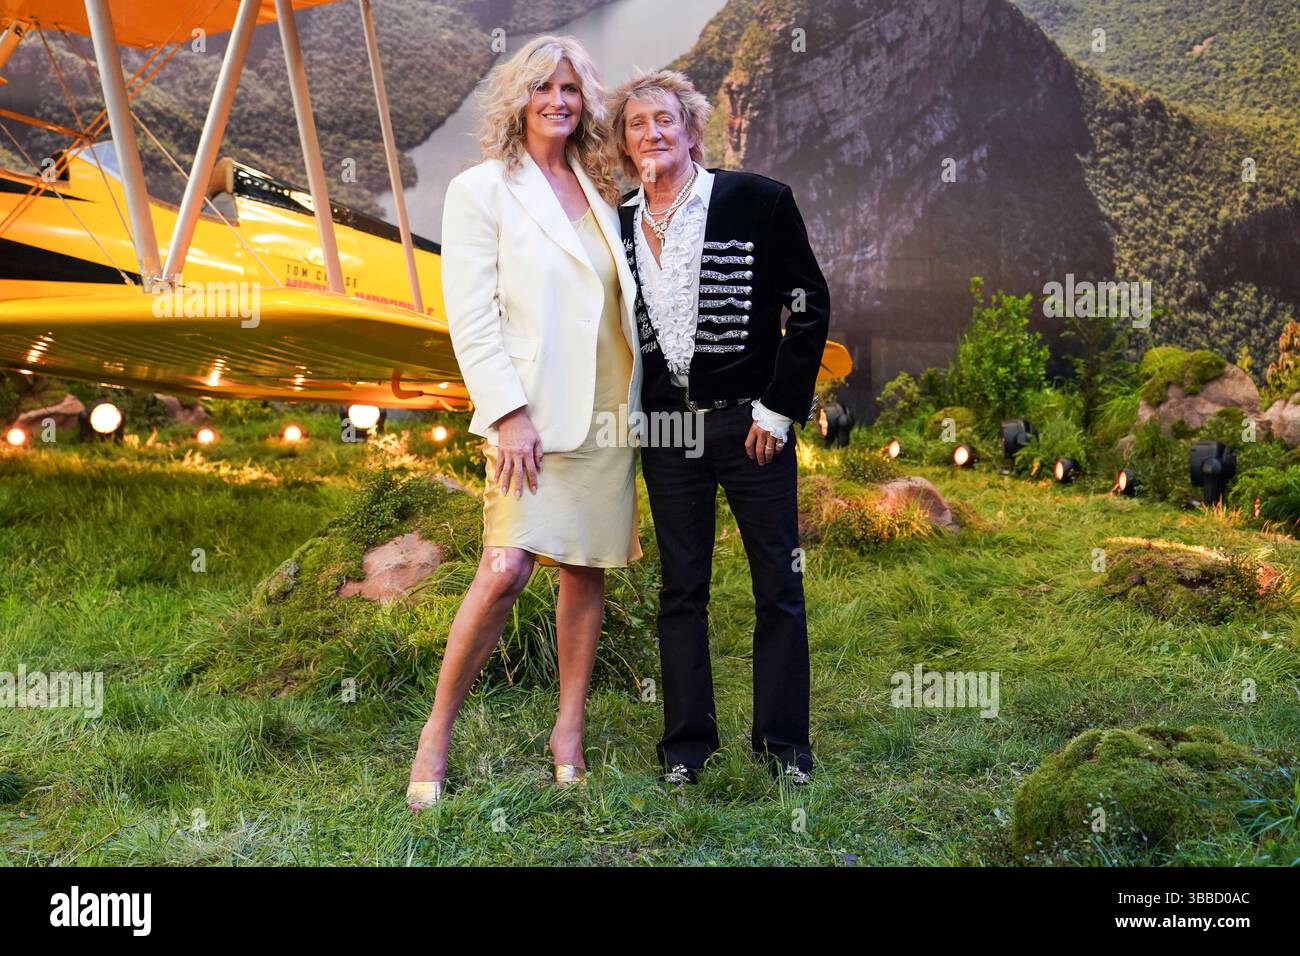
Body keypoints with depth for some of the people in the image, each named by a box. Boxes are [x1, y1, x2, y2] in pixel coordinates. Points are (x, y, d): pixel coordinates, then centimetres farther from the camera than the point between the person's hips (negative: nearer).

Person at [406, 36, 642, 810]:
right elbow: (471, 317, -8)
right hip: (534, 414, -6)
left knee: (588, 571, 7)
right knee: (507, 569, -16)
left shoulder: (597, 189, 15)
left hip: (609, 411, 6)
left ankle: (569, 729, 19)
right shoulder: (482, 189, -1)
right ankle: (438, 734, -1)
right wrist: (509, 414, -16)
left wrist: (638, 398, 12)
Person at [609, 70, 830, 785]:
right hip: (666, 430, 3)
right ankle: (687, 742, 19)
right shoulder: (618, 224, 7)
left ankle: (784, 743, 15)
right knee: (681, 590, 9)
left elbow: (810, 307, -4)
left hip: (751, 423, -3)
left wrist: (779, 409, -7)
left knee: (778, 584, 3)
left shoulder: (757, 201, -4)